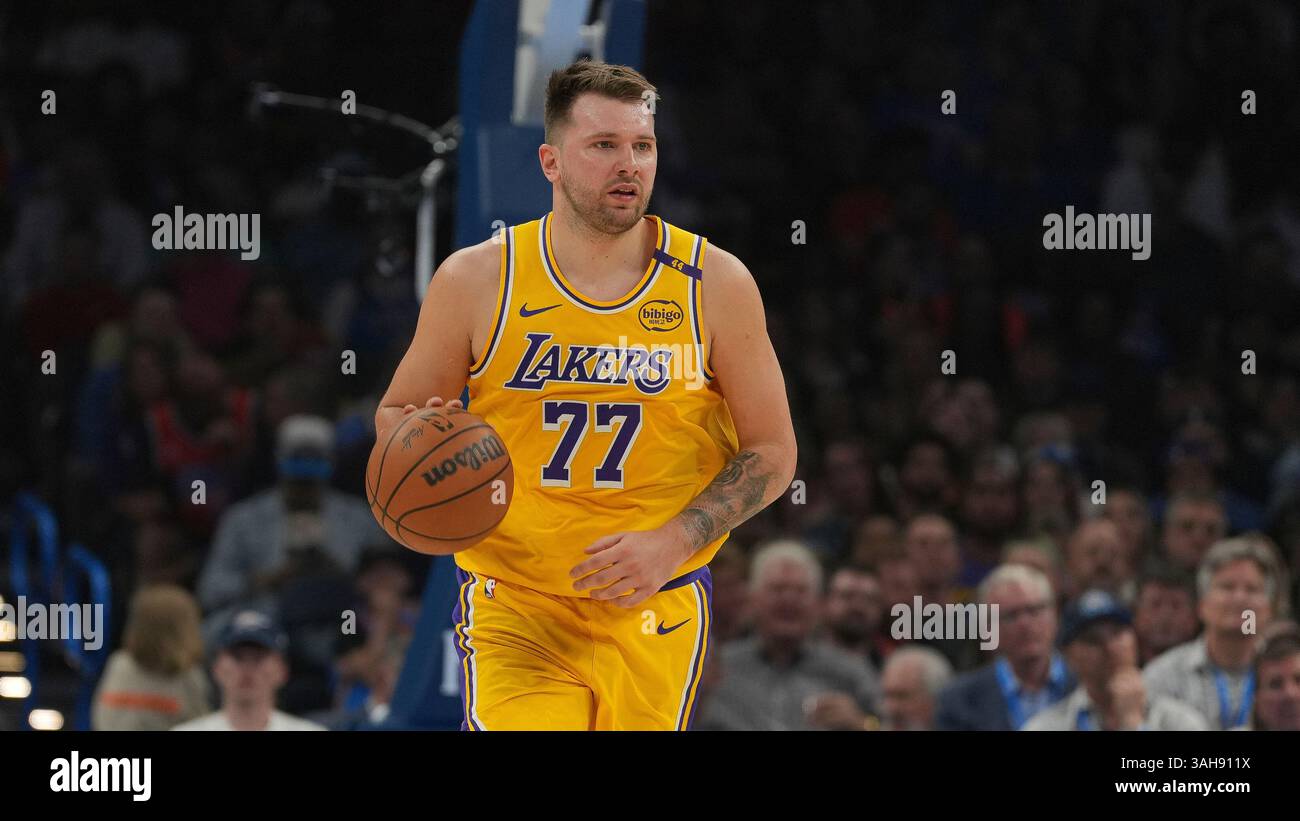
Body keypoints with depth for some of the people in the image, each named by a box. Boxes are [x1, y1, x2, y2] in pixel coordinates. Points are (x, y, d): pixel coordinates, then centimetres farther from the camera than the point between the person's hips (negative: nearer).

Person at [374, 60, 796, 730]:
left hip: (656, 611, 1)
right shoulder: (476, 281, -1)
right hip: (514, 607, -1)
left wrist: (671, 543, -12)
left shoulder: (715, 285, -1)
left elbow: (771, 452, 3)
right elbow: (396, 415, 12)